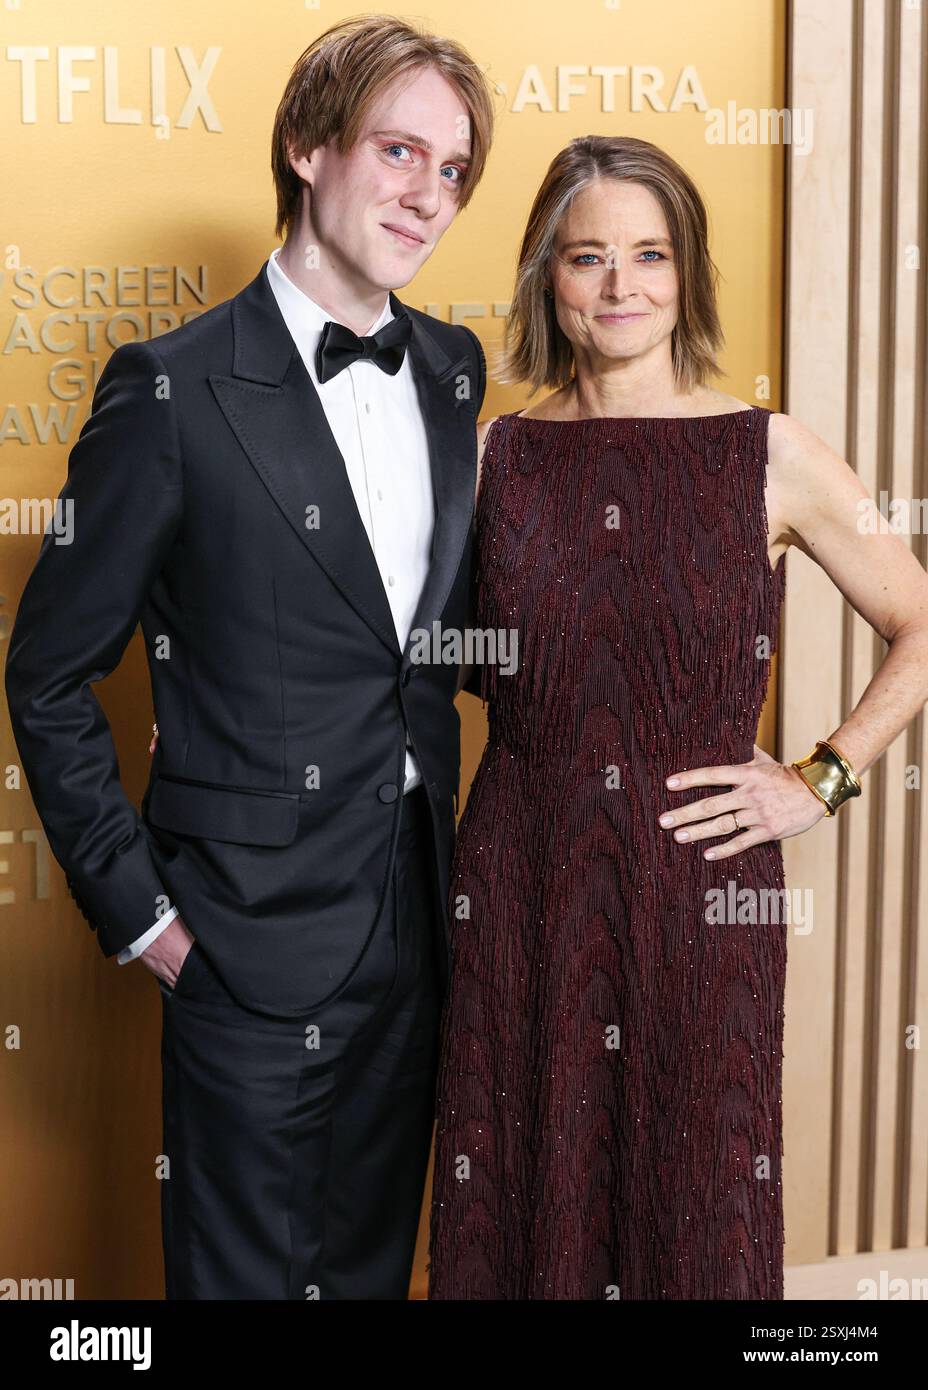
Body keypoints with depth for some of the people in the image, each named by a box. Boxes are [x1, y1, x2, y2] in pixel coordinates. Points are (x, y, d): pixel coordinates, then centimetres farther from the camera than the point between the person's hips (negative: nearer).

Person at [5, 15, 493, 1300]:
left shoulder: (455, 370, 6)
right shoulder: (174, 390, -12)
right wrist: (137, 909, -8)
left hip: (419, 915, 6)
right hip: (258, 938, -5)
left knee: (376, 1255, 21)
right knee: (246, 1266, 12)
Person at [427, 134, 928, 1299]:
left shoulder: (767, 455, -1)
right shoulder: (497, 452, 3)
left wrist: (821, 780, -2)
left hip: (701, 893, -1)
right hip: (520, 891, 1)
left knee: (699, 1210, 11)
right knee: (521, 1198, 12)